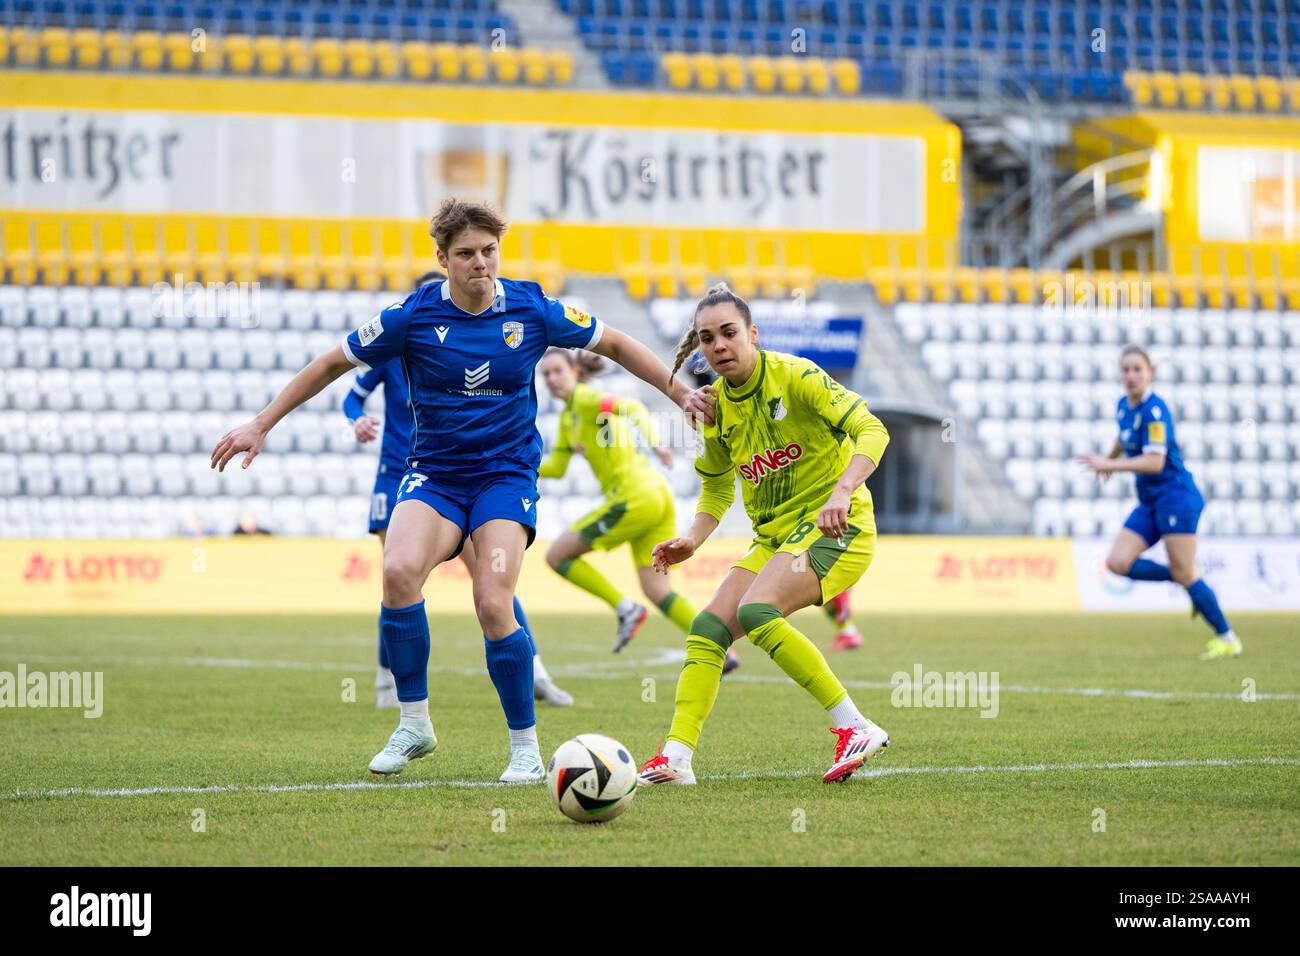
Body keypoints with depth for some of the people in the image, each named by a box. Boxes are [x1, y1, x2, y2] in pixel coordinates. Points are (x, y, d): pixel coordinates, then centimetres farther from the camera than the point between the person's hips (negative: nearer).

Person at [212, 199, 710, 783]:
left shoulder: (532, 309, -5)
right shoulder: (414, 315, -7)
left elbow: (613, 345, 10)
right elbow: (334, 363, 3)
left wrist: (680, 393, 9)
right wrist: (262, 424, 2)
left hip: (507, 473, -1)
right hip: (434, 472, 1)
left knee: (493, 605, -20)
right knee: (399, 571, -28)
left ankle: (526, 748, -2)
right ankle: (414, 723, -10)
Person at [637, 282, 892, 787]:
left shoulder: (795, 376, -14)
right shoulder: (716, 408, 5)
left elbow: (871, 430, -22)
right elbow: (716, 485, 20)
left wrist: (842, 492, -37)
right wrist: (693, 539, 2)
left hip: (833, 526, -7)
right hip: (774, 536, 7)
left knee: (756, 612, -28)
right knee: (708, 627, -7)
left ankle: (855, 728, -23)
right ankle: (676, 756, -6)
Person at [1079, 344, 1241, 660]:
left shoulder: (1154, 410, -17)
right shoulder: (1123, 406, 8)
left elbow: (1154, 462, -25)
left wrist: (1109, 465, -23)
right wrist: (1110, 458, 42)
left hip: (1176, 496, -8)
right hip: (1149, 502, 8)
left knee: (1184, 574, -10)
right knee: (1118, 562, -6)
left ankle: (1227, 639, 3)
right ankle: (1191, 585, 8)